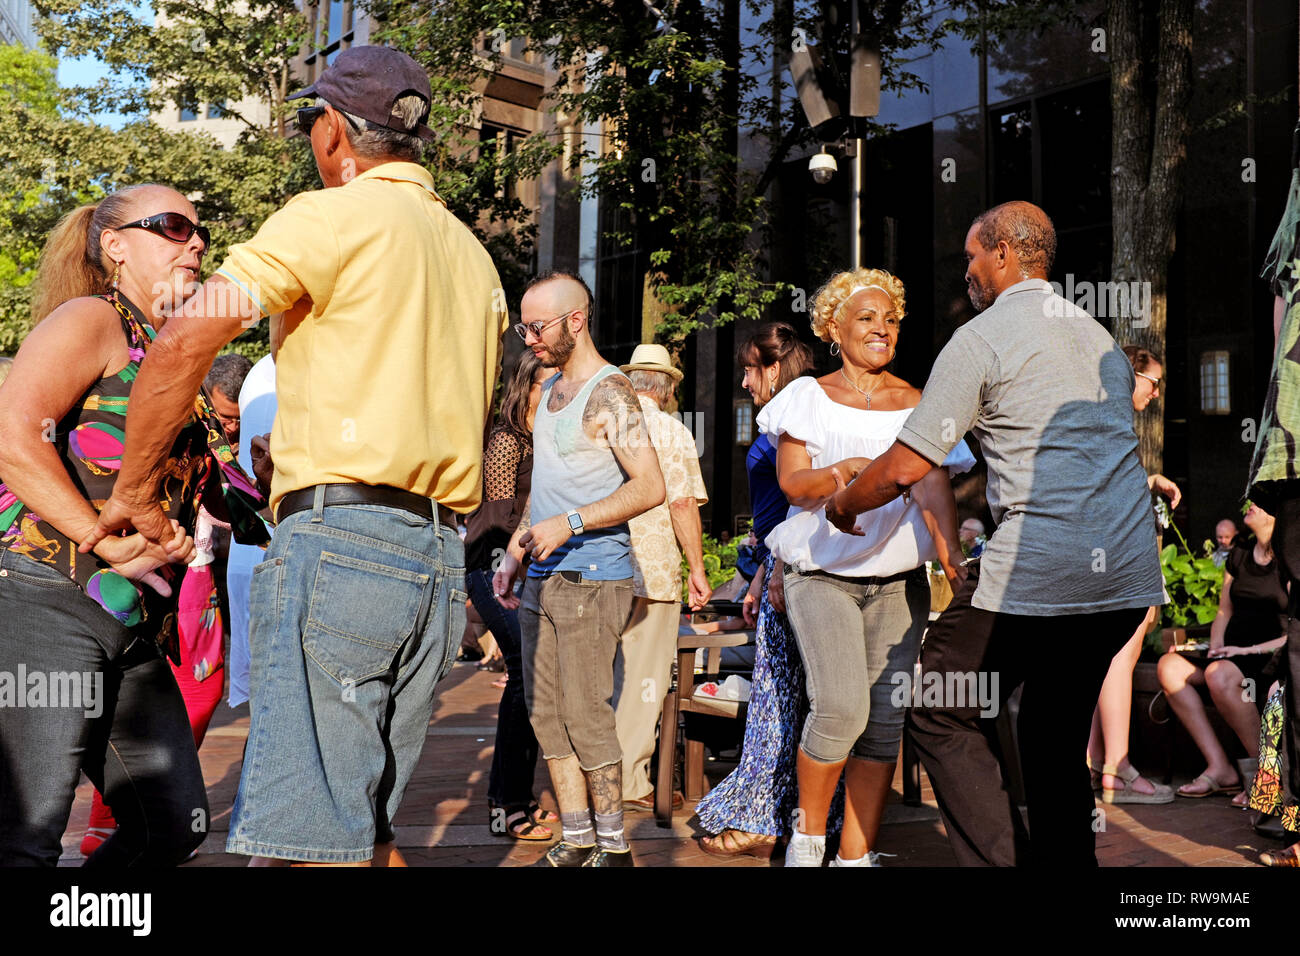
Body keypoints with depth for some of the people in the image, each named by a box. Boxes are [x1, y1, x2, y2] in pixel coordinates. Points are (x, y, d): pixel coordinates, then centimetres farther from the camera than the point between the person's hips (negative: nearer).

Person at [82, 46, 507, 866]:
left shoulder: (335, 216, -2)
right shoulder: (474, 256, 22)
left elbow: (186, 343, -11)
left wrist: (134, 491, 0)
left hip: (343, 541, -8)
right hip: (443, 559, 8)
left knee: (312, 840, -8)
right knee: (366, 825, 15)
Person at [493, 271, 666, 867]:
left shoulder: (608, 392, -10)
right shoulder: (551, 388, 16)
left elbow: (650, 487, -18)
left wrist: (571, 523, -22)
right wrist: (515, 549, 18)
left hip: (591, 577, -9)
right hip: (542, 577, 9)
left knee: (585, 714, -6)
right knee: (545, 712, 9)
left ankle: (612, 846, 6)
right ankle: (576, 840, 18)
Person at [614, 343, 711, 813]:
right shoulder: (671, 431, -5)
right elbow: (682, 505, -11)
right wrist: (697, 570, -4)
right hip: (652, 569, -5)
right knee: (643, 677, 2)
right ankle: (629, 782, 5)